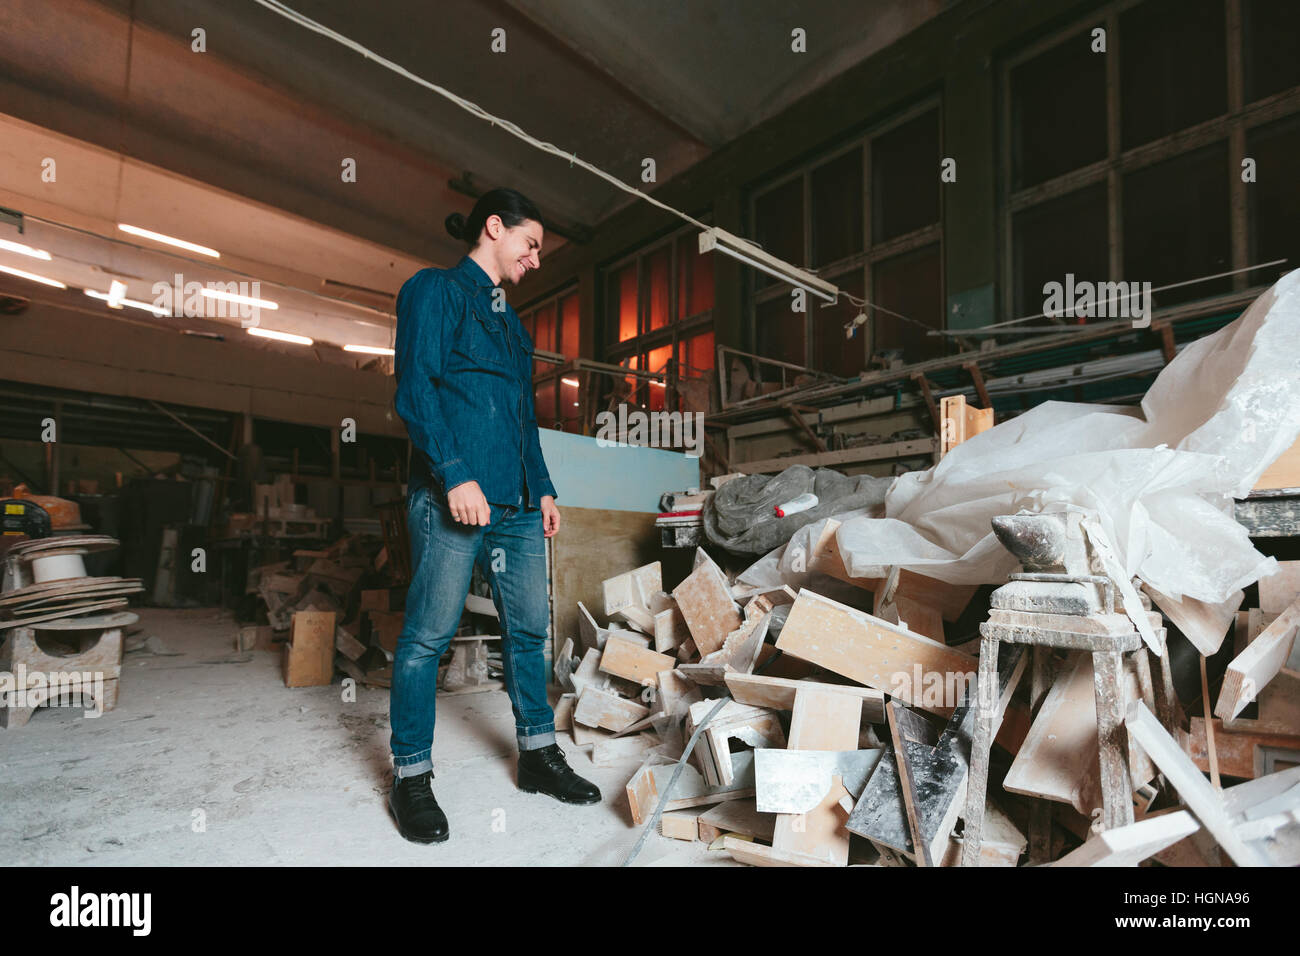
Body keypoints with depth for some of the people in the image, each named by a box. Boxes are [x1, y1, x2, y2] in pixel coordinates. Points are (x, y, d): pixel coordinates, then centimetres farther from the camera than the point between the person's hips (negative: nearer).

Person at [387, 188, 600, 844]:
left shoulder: (510, 322, 26)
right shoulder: (434, 291, 2)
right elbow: (415, 389, -11)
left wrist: (543, 489, 19)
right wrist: (455, 474, -20)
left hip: (516, 502, 8)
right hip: (452, 496, -8)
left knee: (528, 628, 10)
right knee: (429, 634, -2)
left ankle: (538, 755, 23)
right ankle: (411, 778, 14)